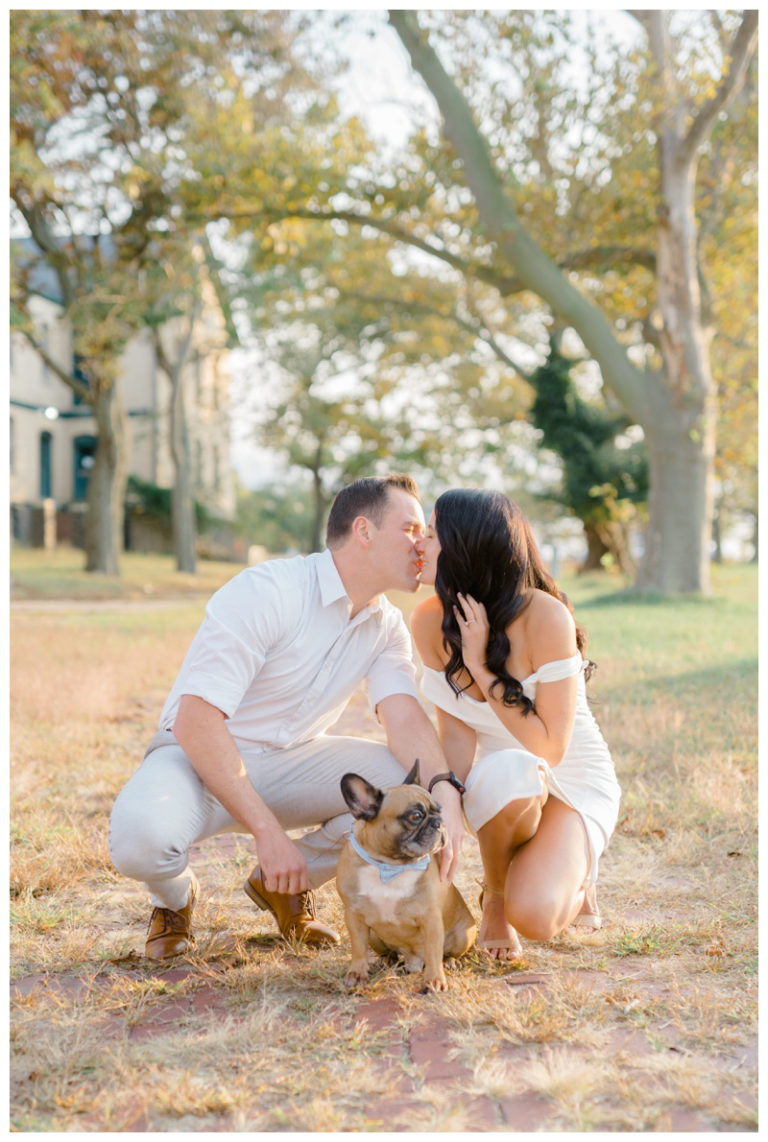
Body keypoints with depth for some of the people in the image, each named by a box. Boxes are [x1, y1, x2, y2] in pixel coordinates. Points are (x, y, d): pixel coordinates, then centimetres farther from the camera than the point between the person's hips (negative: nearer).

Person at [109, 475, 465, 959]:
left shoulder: (387, 626, 1)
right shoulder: (267, 592, -22)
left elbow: (405, 718, -14)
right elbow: (196, 722, -27)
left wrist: (444, 792, -37)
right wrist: (268, 832, -30)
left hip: (290, 763, 6)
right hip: (202, 758, -6)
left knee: (412, 783, -18)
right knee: (142, 836, -38)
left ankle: (284, 883, 6)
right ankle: (175, 895, 2)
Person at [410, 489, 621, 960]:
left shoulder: (544, 617, -26)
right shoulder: (430, 621, -10)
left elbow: (549, 746, -23)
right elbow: (457, 731, -7)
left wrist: (480, 666, -26)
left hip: (573, 784, -3)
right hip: (499, 779, 4)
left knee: (533, 915, -28)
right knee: (514, 775, -36)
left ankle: (570, 873, 11)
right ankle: (495, 896, -4)